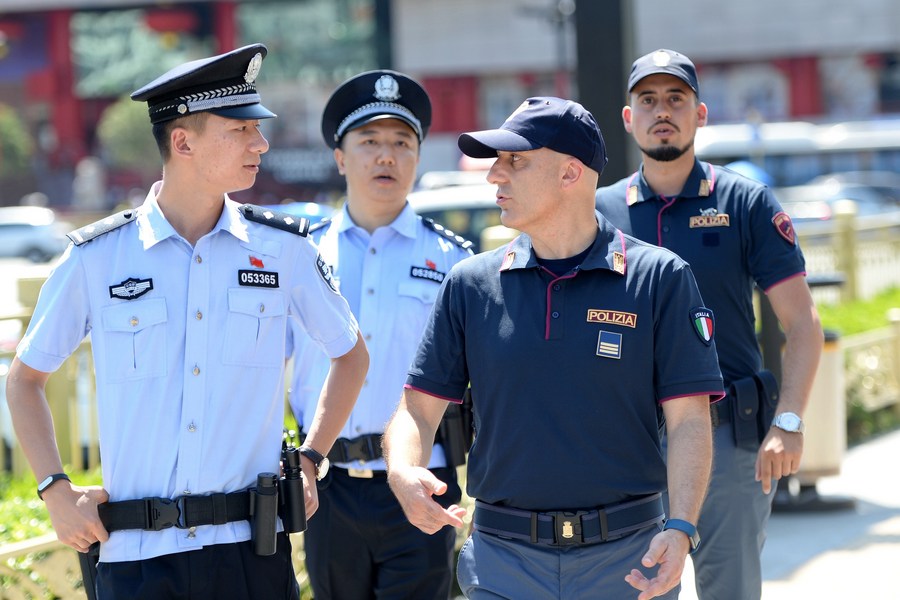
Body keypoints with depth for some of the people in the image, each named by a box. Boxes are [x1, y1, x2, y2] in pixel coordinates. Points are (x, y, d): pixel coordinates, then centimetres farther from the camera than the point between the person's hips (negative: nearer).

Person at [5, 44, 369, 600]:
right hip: (136, 555, -1)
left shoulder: (283, 250, 3)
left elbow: (352, 355, 20)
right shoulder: (97, 257, 0)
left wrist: (310, 460, 12)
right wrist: (57, 491, 3)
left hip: (252, 550, 1)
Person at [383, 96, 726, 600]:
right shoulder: (471, 284, 8)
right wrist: (404, 473, -14)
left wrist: (680, 529, -17)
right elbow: (420, 407, 8)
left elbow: (688, 418, -4)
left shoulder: (660, 278, 0)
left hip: (628, 559, -2)